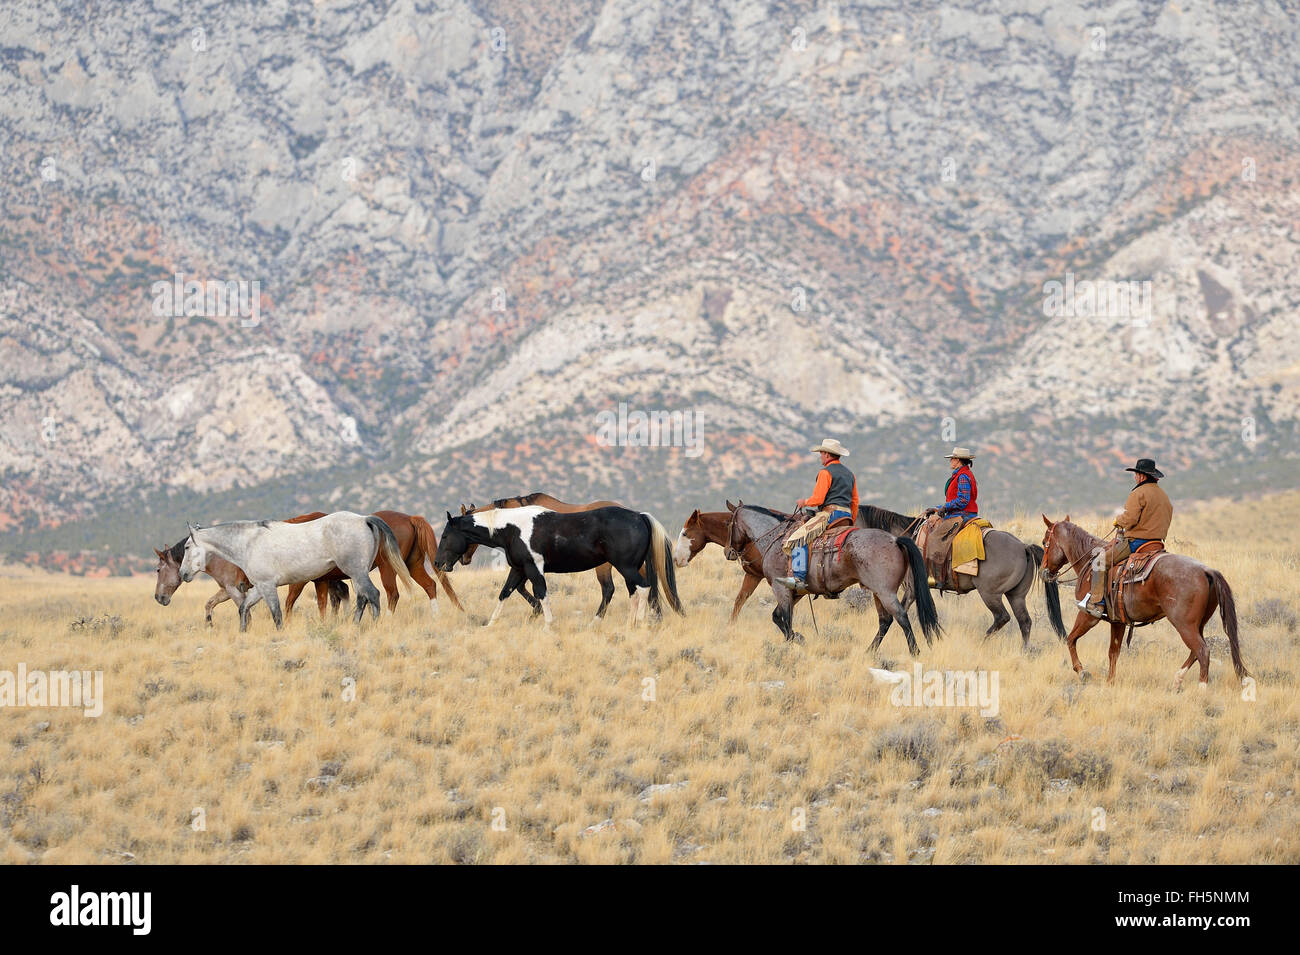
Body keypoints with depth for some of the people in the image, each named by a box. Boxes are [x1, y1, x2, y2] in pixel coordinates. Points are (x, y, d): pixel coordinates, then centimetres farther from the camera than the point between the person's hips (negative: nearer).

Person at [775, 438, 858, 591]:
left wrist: (804, 502, 7)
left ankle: (799, 577, -34)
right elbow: (855, 502, 25)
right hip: (846, 515, 9)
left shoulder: (825, 472, -5)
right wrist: (851, 523, 32)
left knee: (800, 536, -18)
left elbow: (817, 499, -12)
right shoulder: (849, 474, 22)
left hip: (830, 513, -9)